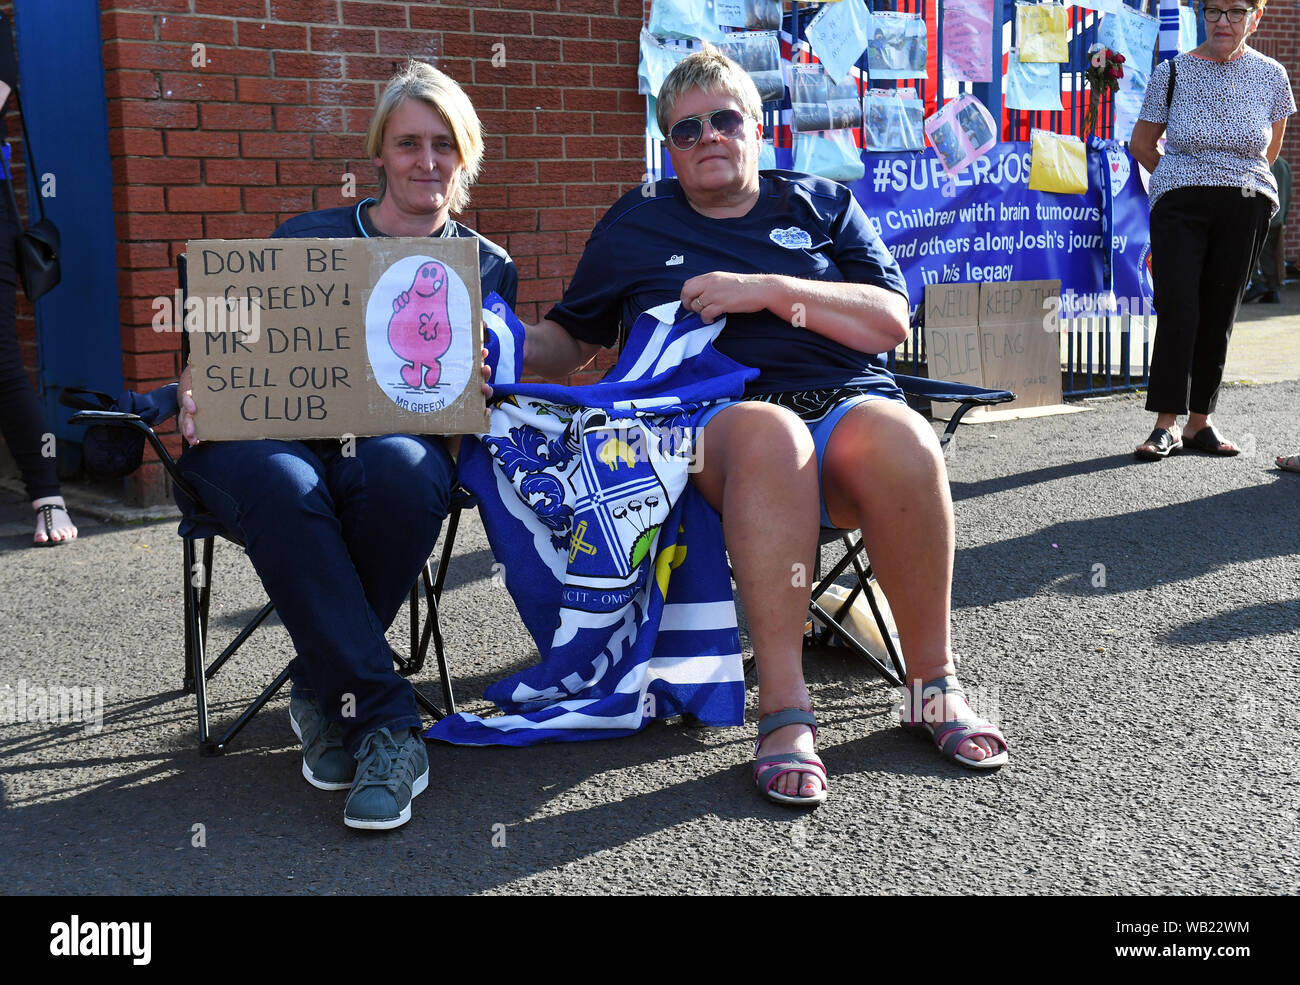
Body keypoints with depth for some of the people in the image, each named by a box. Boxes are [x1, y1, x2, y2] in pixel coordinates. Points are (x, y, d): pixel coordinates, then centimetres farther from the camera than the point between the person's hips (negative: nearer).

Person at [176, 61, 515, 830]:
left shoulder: (487, 267, 19)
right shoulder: (307, 239, 17)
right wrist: (199, 387, -11)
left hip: (403, 440, 0)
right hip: (278, 434, 0)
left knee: (401, 468, -38)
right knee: (281, 481, -38)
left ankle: (325, 690, -16)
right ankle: (387, 725, -31)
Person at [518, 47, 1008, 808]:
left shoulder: (822, 204, 19)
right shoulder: (634, 226, 21)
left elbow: (891, 322, 6)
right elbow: (568, 343, 21)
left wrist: (768, 289, -6)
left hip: (850, 402, 1)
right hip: (717, 422, -1)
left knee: (903, 441, -36)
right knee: (769, 434, -39)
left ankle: (934, 683, -21)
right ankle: (785, 710, -40)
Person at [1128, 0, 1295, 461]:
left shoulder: (1271, 76, 4)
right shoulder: (1172, 72, 0)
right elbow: (1141, 143, 10)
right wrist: (1185, 182, 10)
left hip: (1245, 210, 2)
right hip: (1180, 208, -2)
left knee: (1219, 317, 4)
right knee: (1177, 311, -12)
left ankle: (1199, 422, 12)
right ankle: (1167, 425, -7)